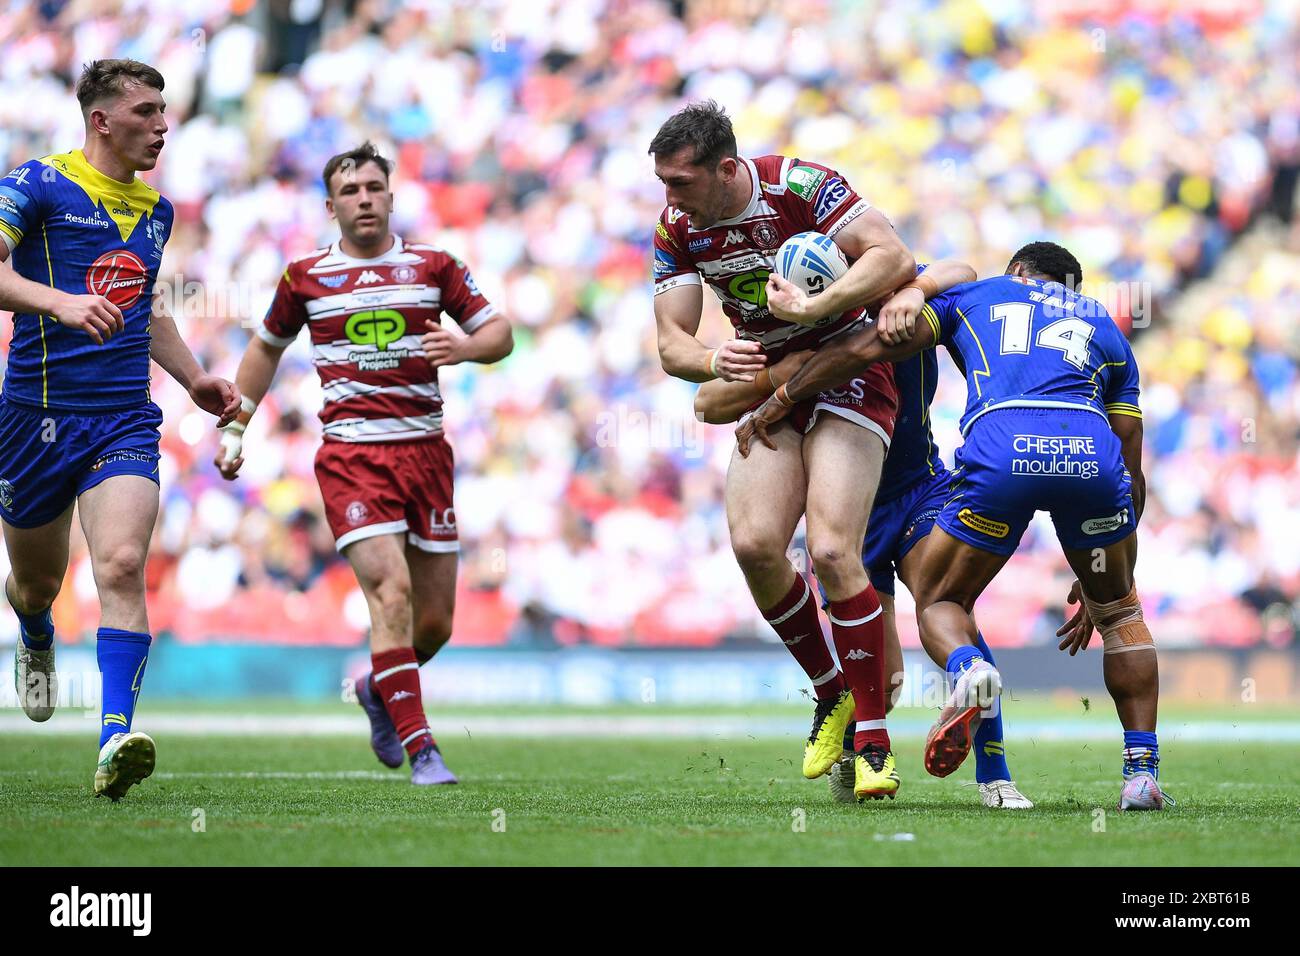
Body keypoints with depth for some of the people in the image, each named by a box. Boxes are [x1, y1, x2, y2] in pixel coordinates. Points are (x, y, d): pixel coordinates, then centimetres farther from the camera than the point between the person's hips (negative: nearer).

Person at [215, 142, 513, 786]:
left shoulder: (433, 265, 7)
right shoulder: (306, 277, 7)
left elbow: (500, 333, 9)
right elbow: (266, 347, 22)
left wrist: (466, 347, -13)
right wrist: (234, 427, 20)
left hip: (424, 450, 2)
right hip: (350, 454, -2)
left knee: (435, 623, 4)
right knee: (391, 592, -20)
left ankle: (380, 690, 37)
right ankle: (419, 748, -19)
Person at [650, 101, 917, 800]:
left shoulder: (800, 185, -20)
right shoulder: (676, 229, -4)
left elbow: (894, 258, -26)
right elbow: (670, 343, -4)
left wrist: (813, 309, -35)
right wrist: (715, 361, -27)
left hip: (851, 370, -5)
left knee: (831, 551, -20)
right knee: (753, 543, -15)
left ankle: (872, 740, -10)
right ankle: (831, 695, 8)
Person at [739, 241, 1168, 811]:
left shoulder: (974, 293, 33)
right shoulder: (1104, 327, 36)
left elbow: (868, 348, 21)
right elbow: (1132, 476, 32)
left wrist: (777, 402, 31)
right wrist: (1097, 581, 41)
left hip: (1000, 449, -2)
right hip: (1092, 450, 2)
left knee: (940, 604, 19)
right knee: (1118, 610, 27)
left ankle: (968, 668, -17)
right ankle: (1142, 772, 14)